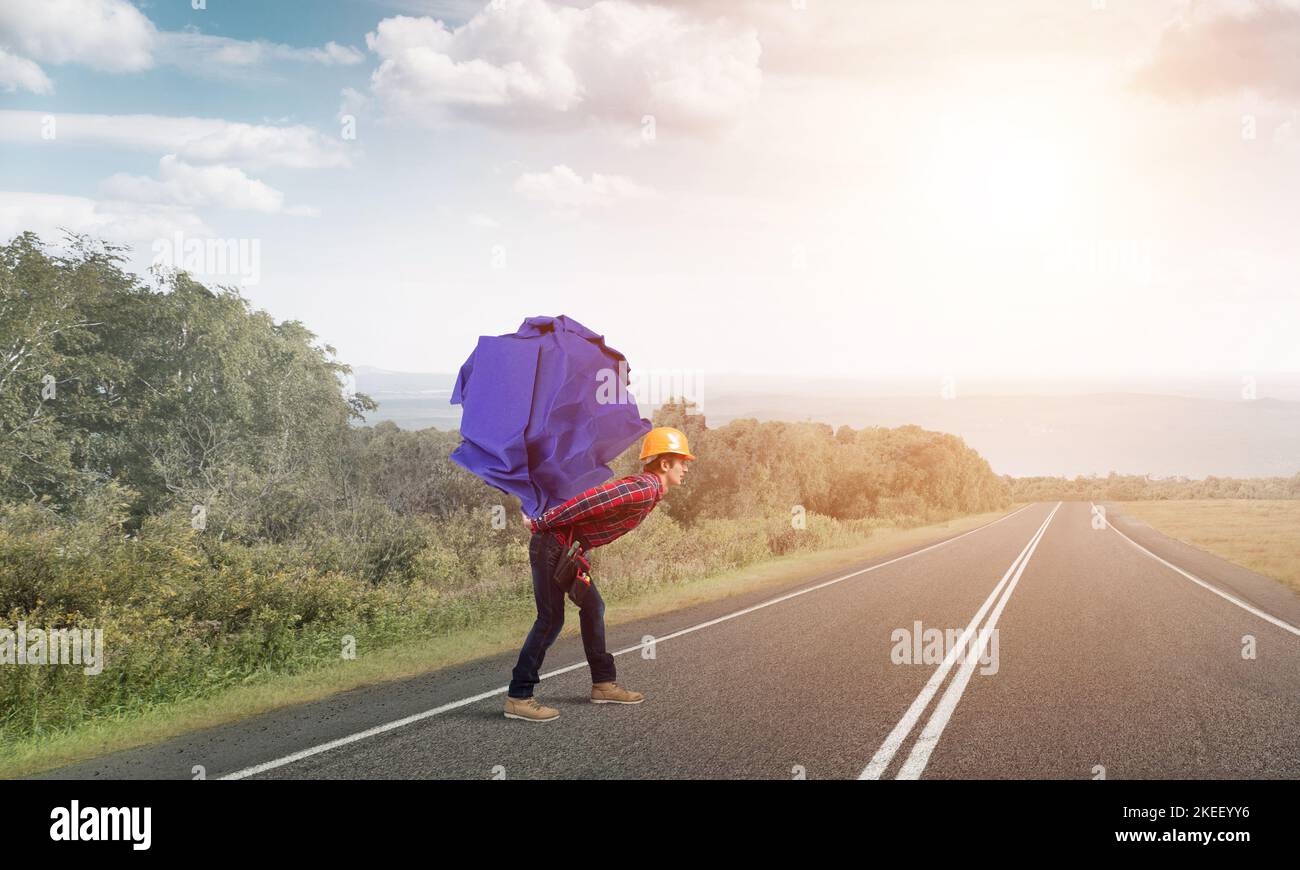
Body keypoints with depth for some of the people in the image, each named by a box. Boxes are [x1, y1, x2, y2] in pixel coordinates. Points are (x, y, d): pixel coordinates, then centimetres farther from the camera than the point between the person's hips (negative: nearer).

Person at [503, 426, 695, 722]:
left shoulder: (644, 488, 15)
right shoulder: (645, 488, -19)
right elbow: (591, 500, -27)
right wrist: (541, 524, -22)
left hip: (570, 548, 10)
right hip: (553, 544, -10)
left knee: (592, 607, 15)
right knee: (551, 619, -9)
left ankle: (603, 683, 24)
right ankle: (518, 697, -4)